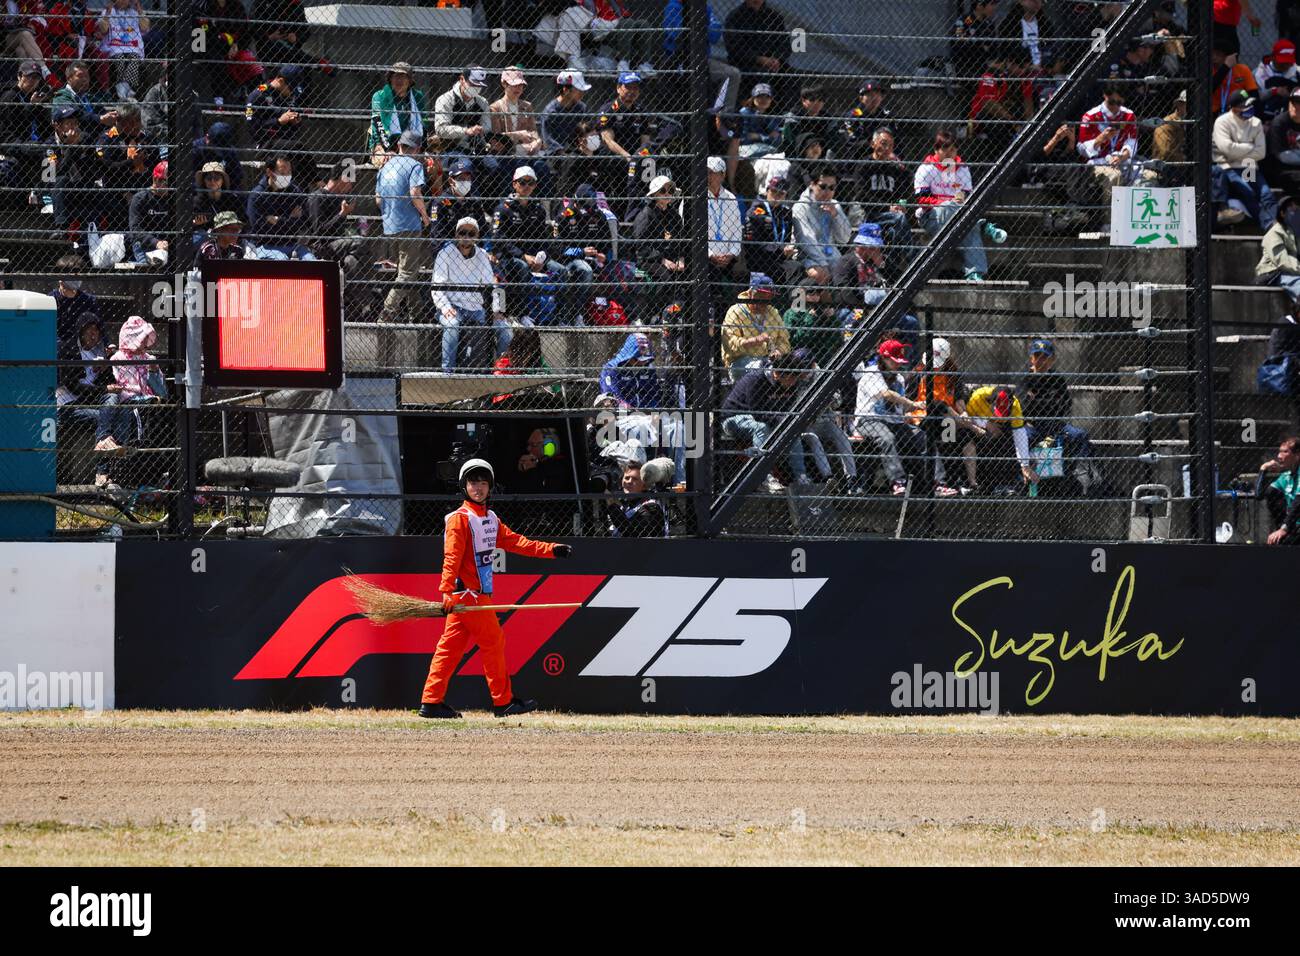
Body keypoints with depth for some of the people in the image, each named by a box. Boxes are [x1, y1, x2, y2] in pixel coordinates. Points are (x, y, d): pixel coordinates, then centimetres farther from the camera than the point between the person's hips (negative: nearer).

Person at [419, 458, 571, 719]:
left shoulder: (491, 519, 17)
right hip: (467, 593, -8)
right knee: (493, 642, -2)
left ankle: (431, 702, 4)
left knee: (451, 647, 5)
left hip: (479, 594, 8)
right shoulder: (460, 519, -10)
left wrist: (552, 550, 7)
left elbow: (514, 542, 15)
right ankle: (503, 702, 5)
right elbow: (452, 557, -19)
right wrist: (447, 591, -28)